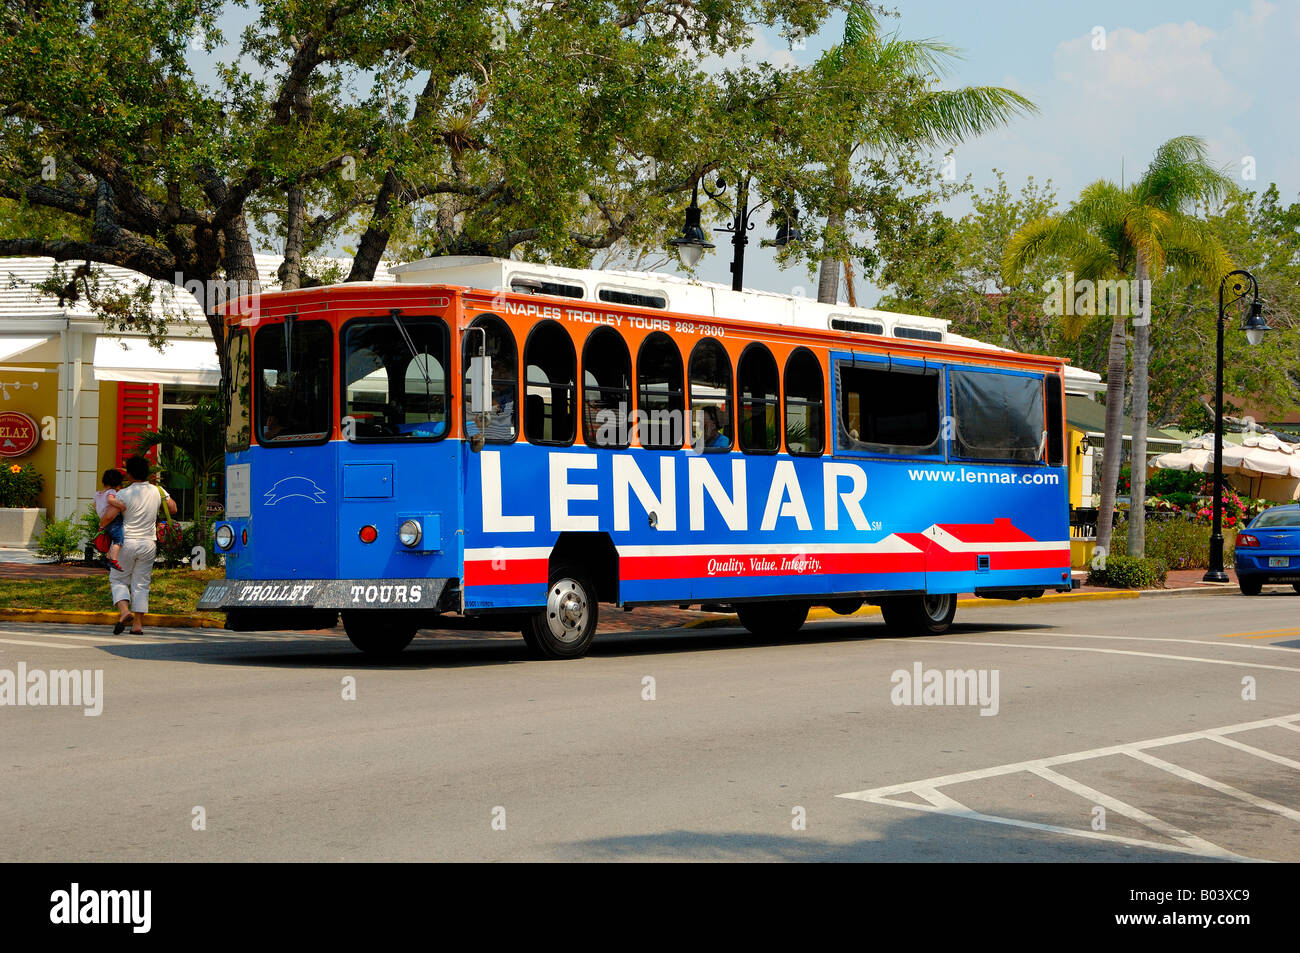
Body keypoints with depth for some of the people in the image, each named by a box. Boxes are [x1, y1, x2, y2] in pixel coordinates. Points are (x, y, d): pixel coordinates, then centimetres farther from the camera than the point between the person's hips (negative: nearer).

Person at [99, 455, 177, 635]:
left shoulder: (124, 494, -12)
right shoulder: (158, 491, 1)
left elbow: (109, 516, -20)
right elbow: (173, 509, 13)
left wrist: (101, 524, 1)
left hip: (127, 542, -3)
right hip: (148, 544, 3)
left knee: (118, 579, 12)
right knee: (141, 584, 9)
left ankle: (124, 611, -12)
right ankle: (138, 624, 6)